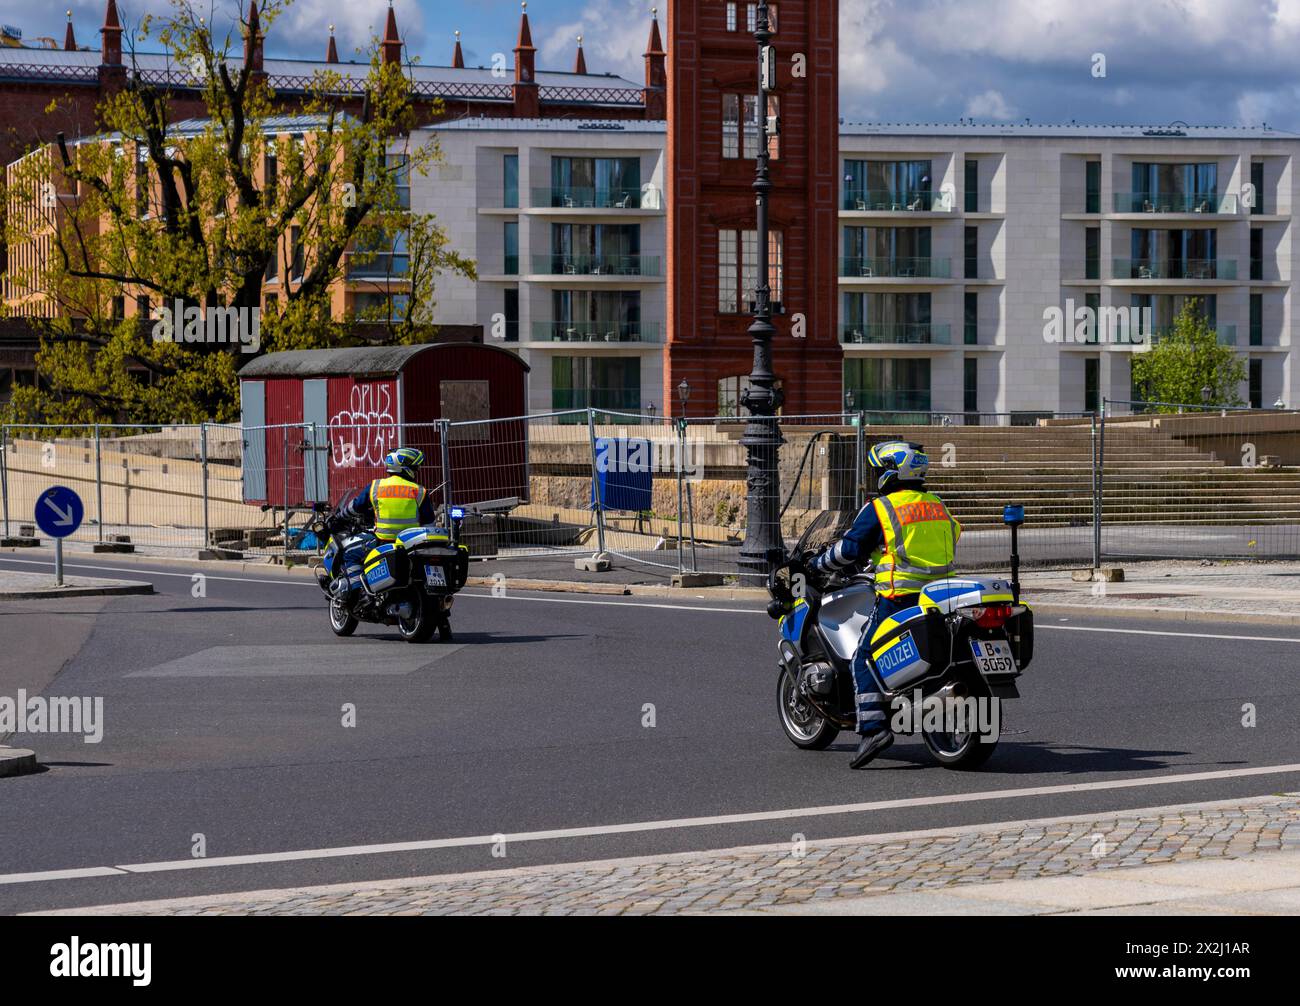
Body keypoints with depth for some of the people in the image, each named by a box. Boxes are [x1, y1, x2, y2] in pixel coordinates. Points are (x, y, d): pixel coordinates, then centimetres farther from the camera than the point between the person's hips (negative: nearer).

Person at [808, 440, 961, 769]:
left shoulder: (880, 509, -3)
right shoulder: (938, 507, 16)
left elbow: (849, 549, -6)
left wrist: (819, 564, 14)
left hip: (900, 599, -6)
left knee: (864, 660, -2)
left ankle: (873, 727, -18)